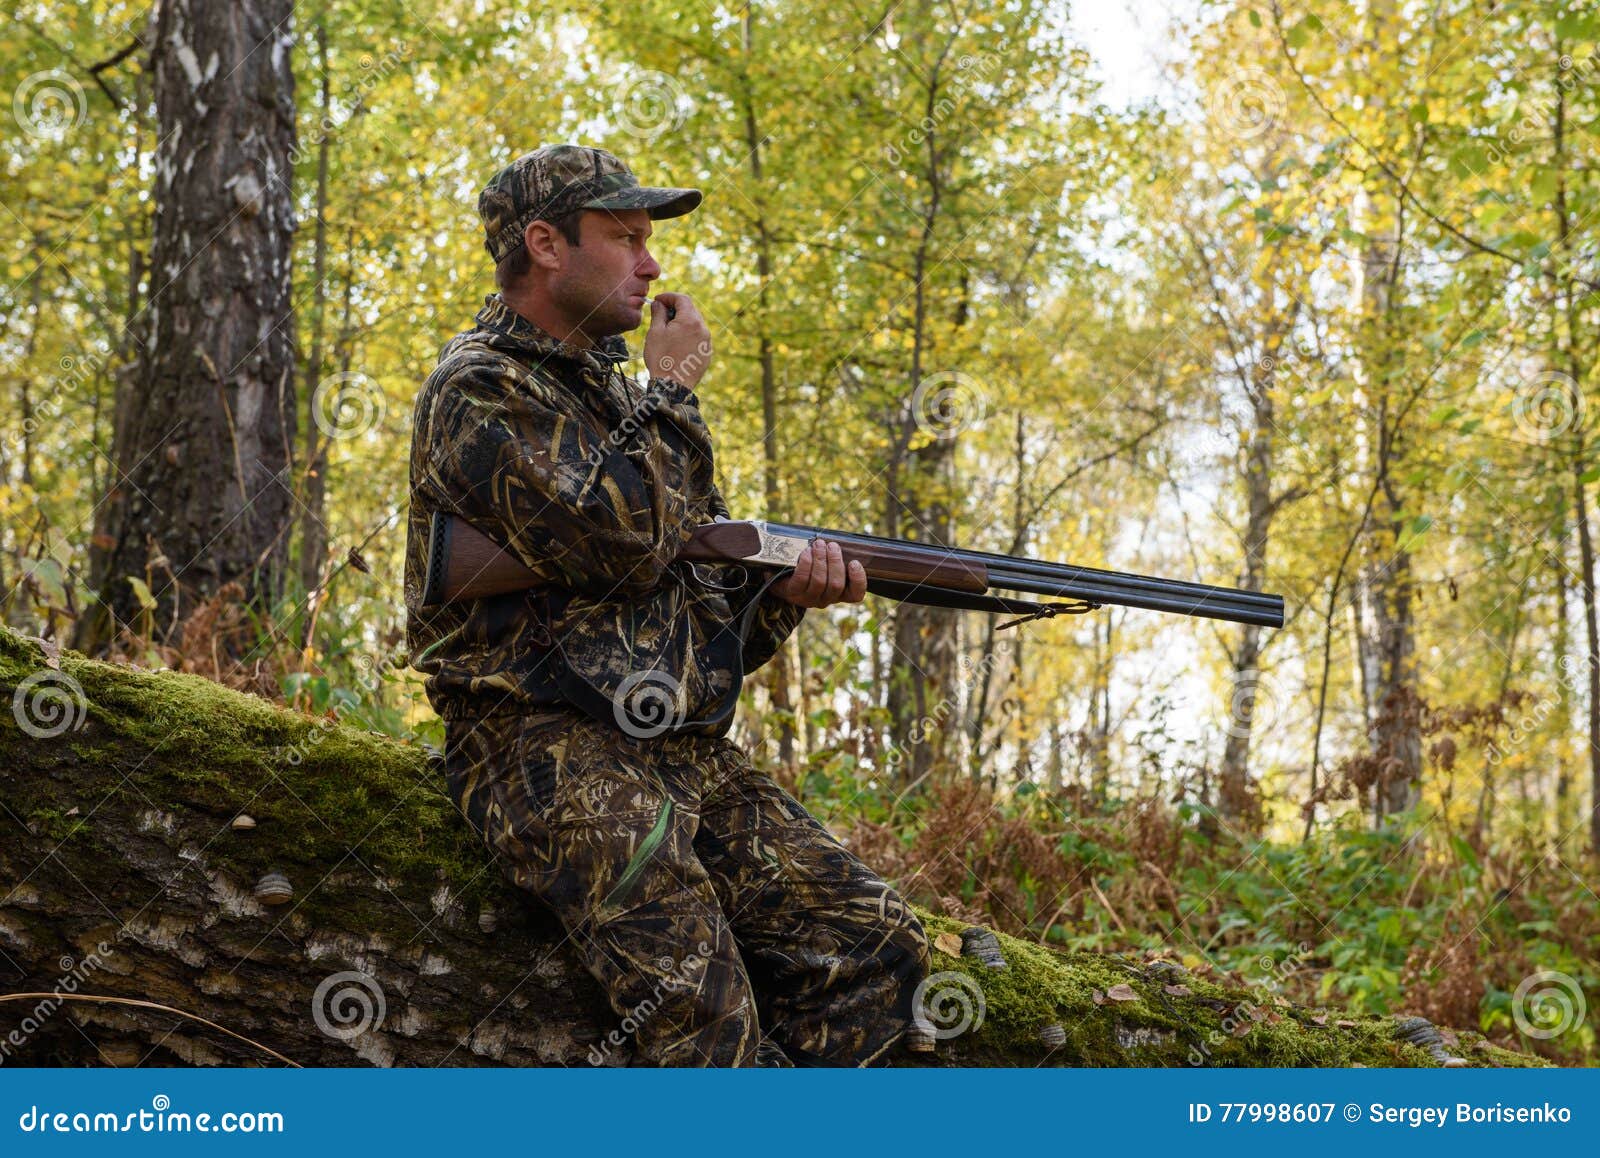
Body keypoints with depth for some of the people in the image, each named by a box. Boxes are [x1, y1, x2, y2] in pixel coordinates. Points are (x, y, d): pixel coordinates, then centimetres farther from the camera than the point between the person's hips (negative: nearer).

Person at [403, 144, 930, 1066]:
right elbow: (619, 541, -19)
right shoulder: (479, 391, -4)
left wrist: (785, 592, 0)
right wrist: (676, 391, -4)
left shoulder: (614, 391, 23)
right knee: (705, 1015, -25)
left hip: (688, 753, 8)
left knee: (878, 946, -8)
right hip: (550, 750, -8)